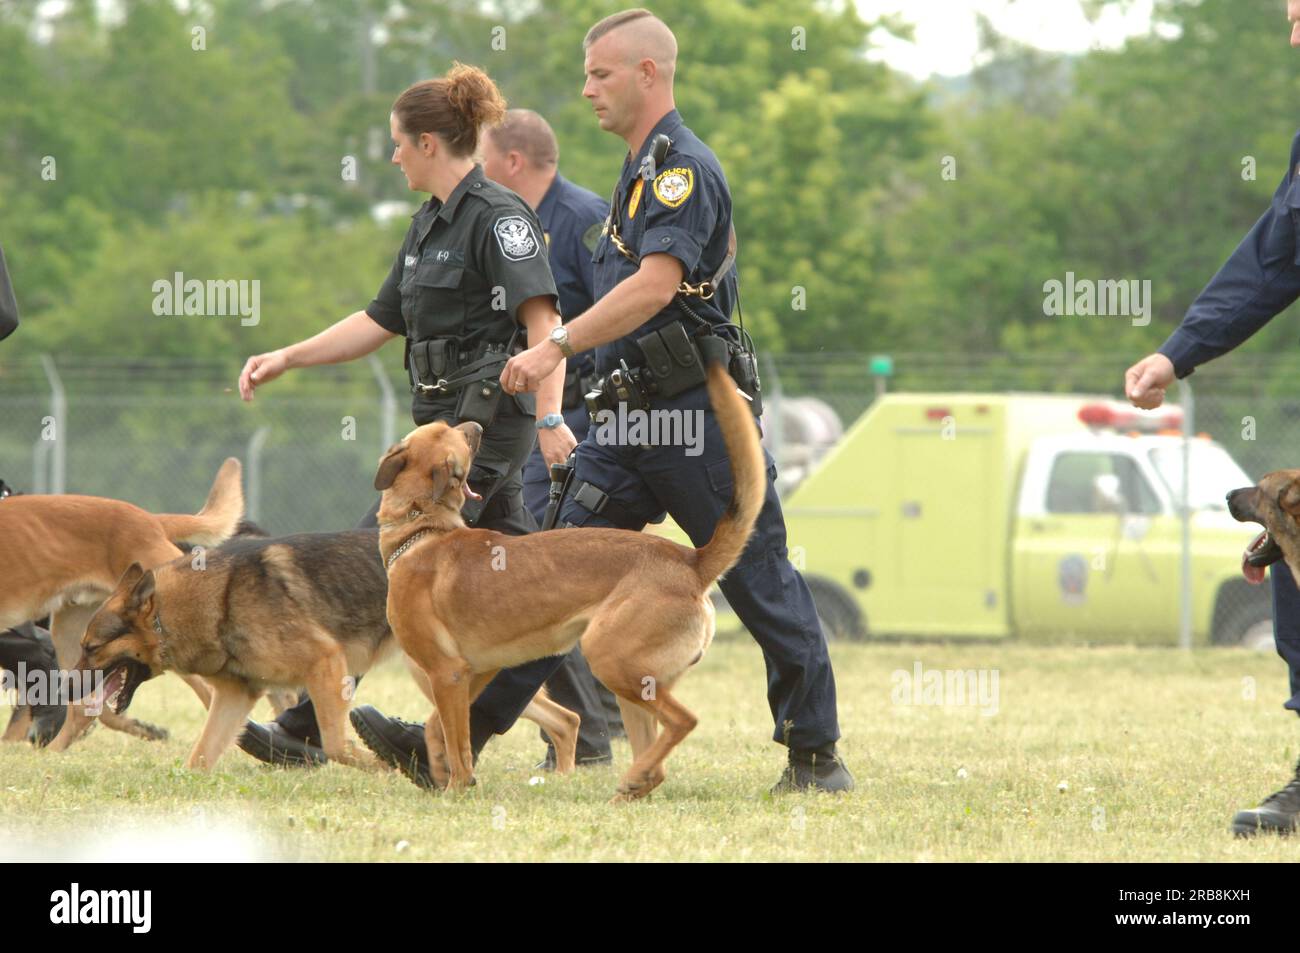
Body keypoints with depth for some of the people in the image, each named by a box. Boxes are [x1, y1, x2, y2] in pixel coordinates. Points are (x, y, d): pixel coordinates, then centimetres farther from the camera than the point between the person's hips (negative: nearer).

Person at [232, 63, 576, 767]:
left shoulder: (498, 216, -11)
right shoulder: (430, 225, 17)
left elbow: (543, 321, -20)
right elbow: (381, 321, 23)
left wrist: (550, 418, -29)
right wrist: (285, 359, 17)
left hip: (486, 417, -10)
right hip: (446, 419, 10)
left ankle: (305, 731, -9)